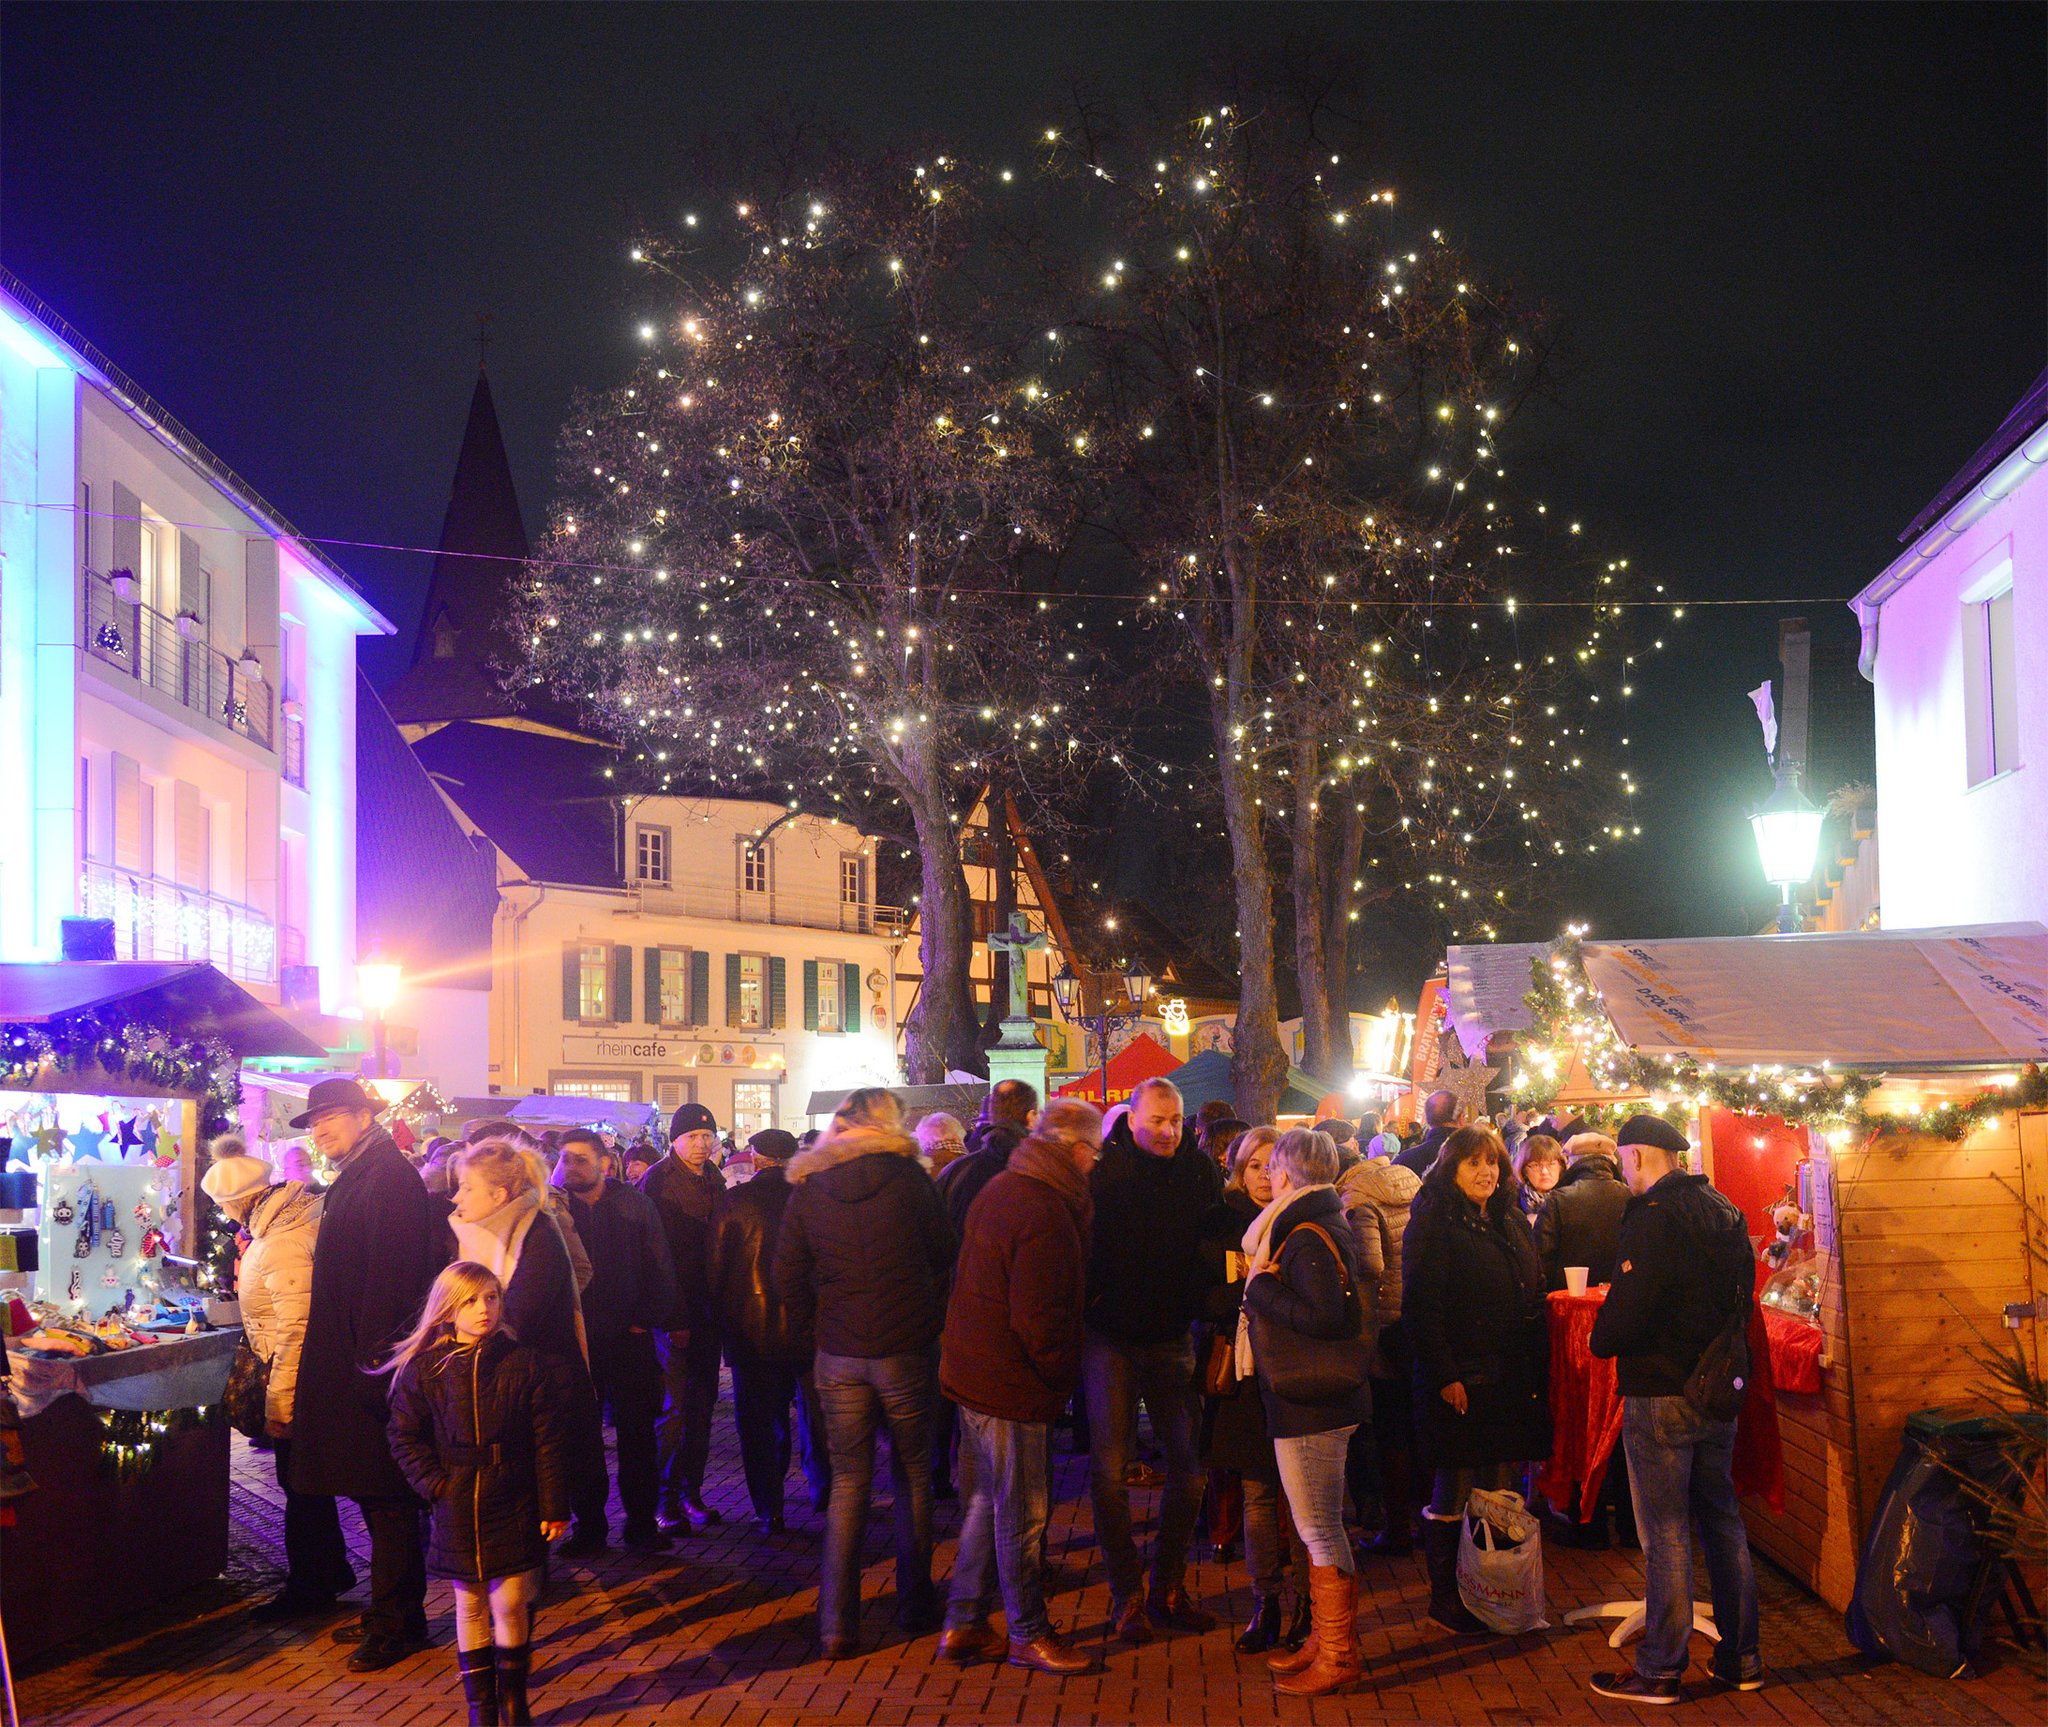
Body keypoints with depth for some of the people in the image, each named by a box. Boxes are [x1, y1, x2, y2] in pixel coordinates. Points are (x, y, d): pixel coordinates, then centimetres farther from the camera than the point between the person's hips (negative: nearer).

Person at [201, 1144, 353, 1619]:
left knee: (301, 1488, 3)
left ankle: (308, 1586, 15)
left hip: (295, 1379, -10)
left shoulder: (283, 1247, -27)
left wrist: (279, 1403, -21)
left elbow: (295, 1330, -27)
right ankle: (331, 1571, 31)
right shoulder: (304, 1206, 2)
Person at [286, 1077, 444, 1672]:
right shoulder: (354, 1179, 18)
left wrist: (371, 1359, -24)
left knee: (385, 1499, -3)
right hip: (350, 1365, 10)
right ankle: (389, 1612, 25)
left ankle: (397, 1621, 4)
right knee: (376, 1495, 16)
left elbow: (390, 1280, -22)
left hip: (373, 1366, -10)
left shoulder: (390, 1178, -15)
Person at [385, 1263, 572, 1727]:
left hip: (514, 1510, -1)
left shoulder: (527, 1365, -4)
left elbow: (550, 1441, -2)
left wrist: (554, 1507, -3)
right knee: (470, 1607, 9)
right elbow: (405, 1438, 5)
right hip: (457, 1512, 1)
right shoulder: (424, 1369, -2)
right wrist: (434, 1484, -6)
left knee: (511, 1605, -1)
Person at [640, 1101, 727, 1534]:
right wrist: (674, 1319, -16)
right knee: (675, 1407, -5)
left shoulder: (713, 1181, 12)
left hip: (705, 1310, 6)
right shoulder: (657, 1181, -8)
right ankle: (667, 1500, 2)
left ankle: (692, 1492, 15)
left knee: (703, 1403, 8)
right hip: (673, 1314, -6)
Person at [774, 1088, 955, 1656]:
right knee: (912, 1476, 14)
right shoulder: (909, 1177, -6)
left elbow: (787, 1273, 3)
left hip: (838, 1354, 2)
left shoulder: (809, 1187, 0)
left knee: (848, 1481, 7)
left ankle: (837, 1622, 2)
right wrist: (934, 1322, 14)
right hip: (905, 1351, -2)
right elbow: (944, 1258, 1)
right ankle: (914, 1603, 22)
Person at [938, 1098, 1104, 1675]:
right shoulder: (1045, 1213, -23)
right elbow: (1037, 1318, -26)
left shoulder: (1001, 1188, 9)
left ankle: (963, 1625, 26)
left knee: (989, 1500, 19)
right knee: (1022, 1511, 3)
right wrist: (1061, 1373, -10)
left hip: (975, 1368, 10)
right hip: (1012, 1383, -10)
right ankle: (1028, 1635, 15)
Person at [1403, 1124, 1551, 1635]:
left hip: (1510, 1381, 7)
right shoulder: (1433, 1224, -5)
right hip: (1461, 1381, -6)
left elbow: (1534, 1300, 20)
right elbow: (1421, 1305, -12)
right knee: (1455, 1492, -2)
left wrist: (1537, 1374, 11)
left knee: (1496, 1489, 7)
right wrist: (1444, 1376, -18)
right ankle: (1445, 1597, 7)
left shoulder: (1510, 1223, 17)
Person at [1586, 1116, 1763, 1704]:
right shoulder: (1725, 1213, 10)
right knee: (1722, 1521, 15)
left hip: (1661, 1393, -8)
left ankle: (1659, 1671, 3)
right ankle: (1740, 1658, 22)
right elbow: (1740, 1301, 16)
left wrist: (1602, 1340, -2)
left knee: (1665, 1533, -3)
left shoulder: (1654, 1215, -16)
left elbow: (1629, 1305, -21)